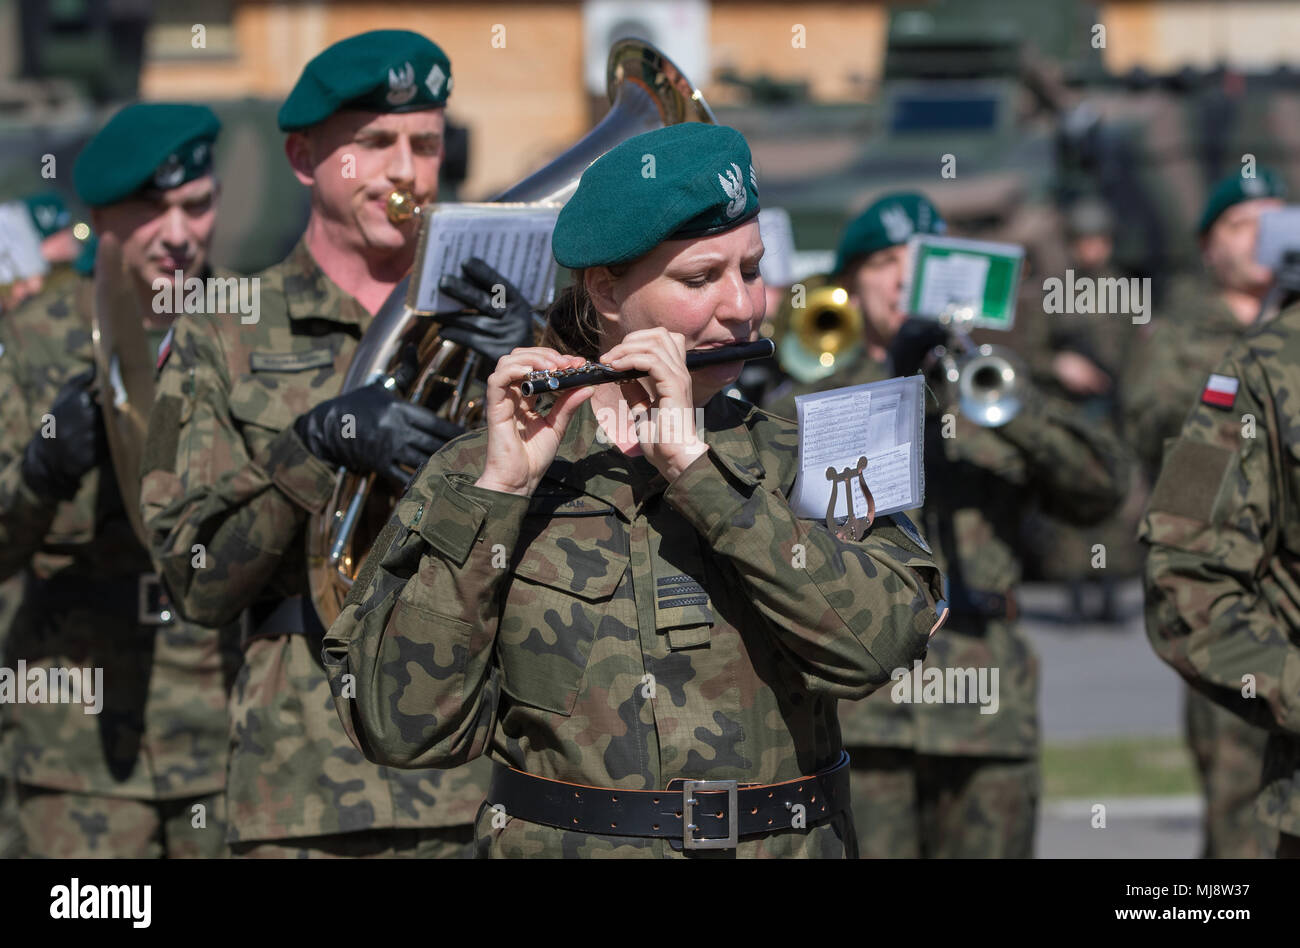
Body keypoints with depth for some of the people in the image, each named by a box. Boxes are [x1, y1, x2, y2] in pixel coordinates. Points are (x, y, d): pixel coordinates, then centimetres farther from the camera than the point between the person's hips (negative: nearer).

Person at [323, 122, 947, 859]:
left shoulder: (807, 468, 6)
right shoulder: (477, 475, 2)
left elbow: (879, 638, -11)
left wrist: (694, 463, -12)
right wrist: (497, 490, -12)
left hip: (788, 841, 2)